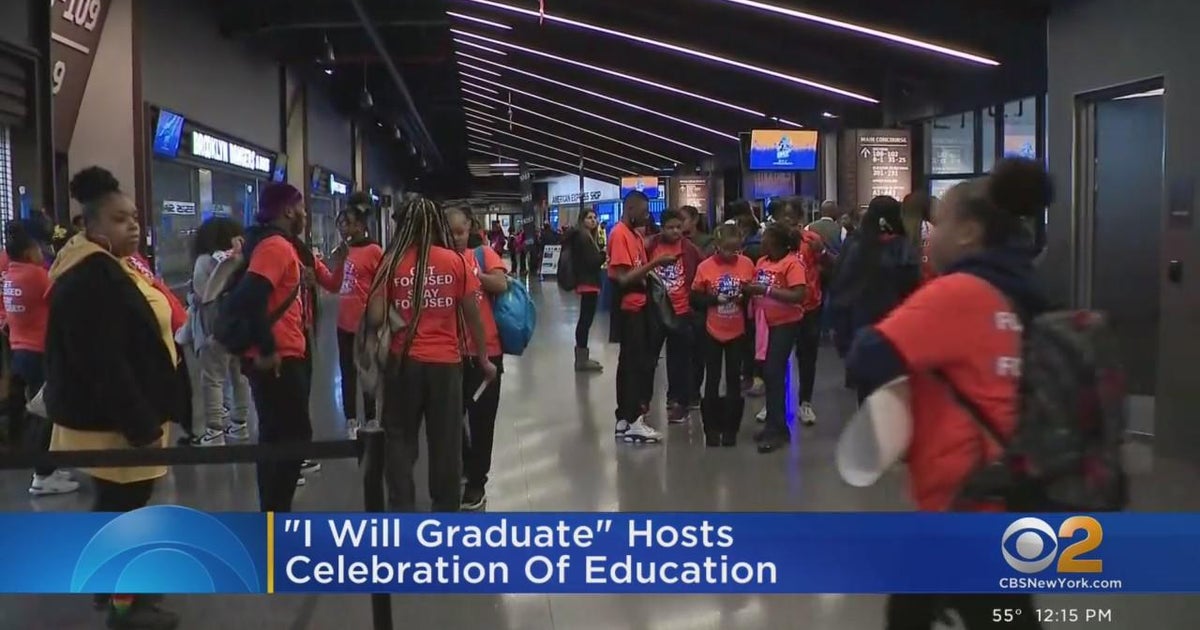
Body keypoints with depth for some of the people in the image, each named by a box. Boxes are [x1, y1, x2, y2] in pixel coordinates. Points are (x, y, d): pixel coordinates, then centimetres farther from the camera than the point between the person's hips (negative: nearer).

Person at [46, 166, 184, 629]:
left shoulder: (107, 269, 13)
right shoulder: (91, 280, -23)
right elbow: (103, 363, -28)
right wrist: (142, 426, -27)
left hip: (111, 415, 11)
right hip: (111, 419, -11)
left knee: (115, 502, 20)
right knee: (125, 505, 0)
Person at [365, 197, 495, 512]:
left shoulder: (393, 262, -4)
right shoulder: (456, 261, -3)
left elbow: (375, 319, -8)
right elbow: (473, 316, 1)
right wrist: (484, 359, 12)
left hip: (404, 362, 0)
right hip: (446, 362, 0)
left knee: (401, 439, 13)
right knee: (446, 441, 12)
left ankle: (401, 510, 14)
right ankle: (446, 508, 22)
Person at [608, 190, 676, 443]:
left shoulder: (635, 235, 14)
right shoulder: (619, 234, -15)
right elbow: (623, 278, -21)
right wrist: (655, 263, -20)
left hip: (639, 306, 9)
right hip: (628, 308, -9)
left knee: (632, 363, 12)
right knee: (636, 364, -6)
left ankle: (626, 418, 18)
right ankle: (632, 422, -1)